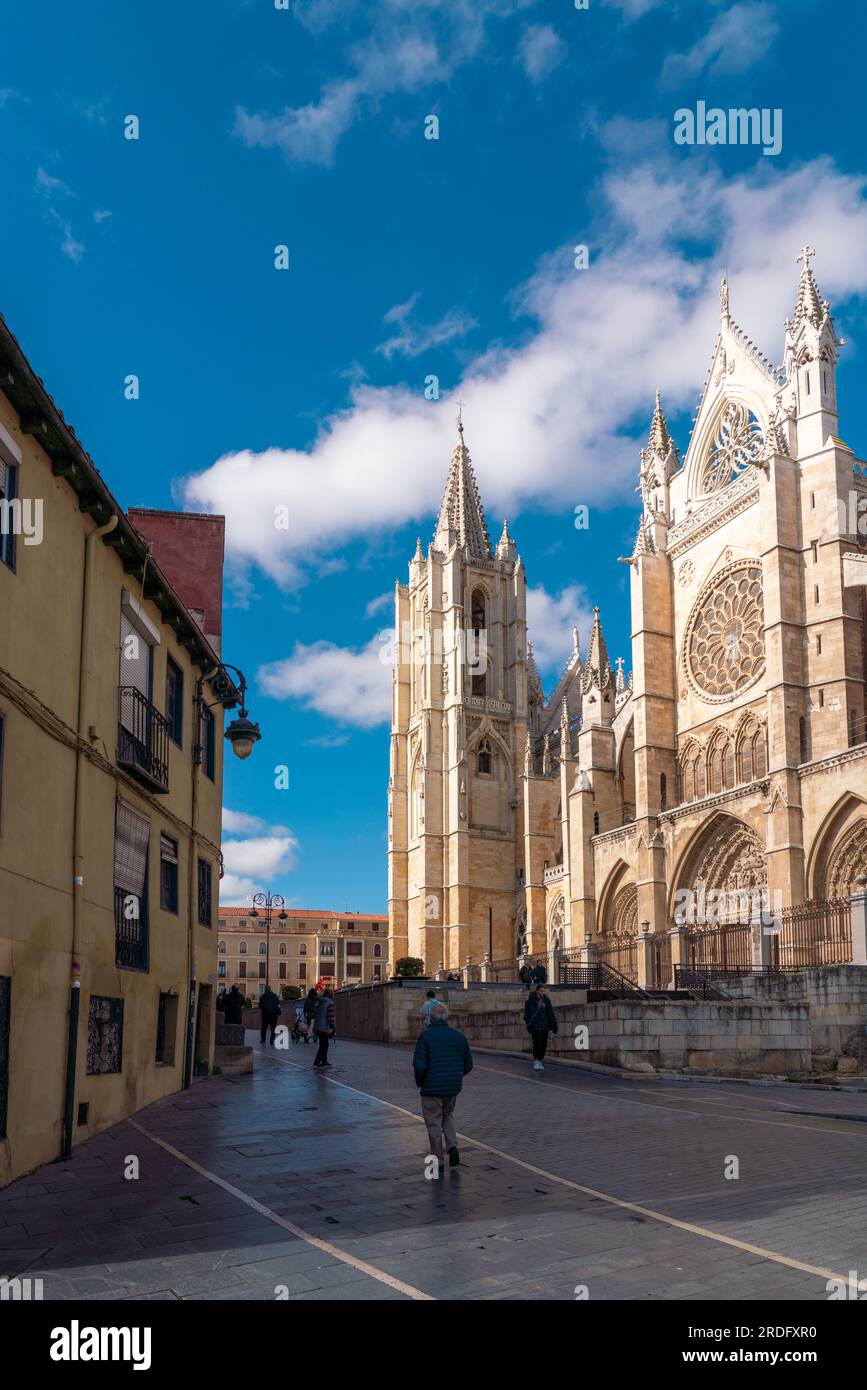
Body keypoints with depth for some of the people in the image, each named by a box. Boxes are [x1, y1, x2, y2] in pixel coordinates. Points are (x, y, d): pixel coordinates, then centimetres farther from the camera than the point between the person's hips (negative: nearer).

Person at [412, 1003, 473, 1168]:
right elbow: (468, 1064, 5)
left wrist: (419, 1082, 0)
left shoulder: (425, 1035, -12)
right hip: (453, 1087, 4)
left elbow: (419, 1065, -18)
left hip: (432, 1088, -4)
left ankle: (438, 1161, 13)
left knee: (434, 1124, 8)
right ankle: (453, 1146, 6)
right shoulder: (459, 1036, 2)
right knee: (448, 1115, 25)